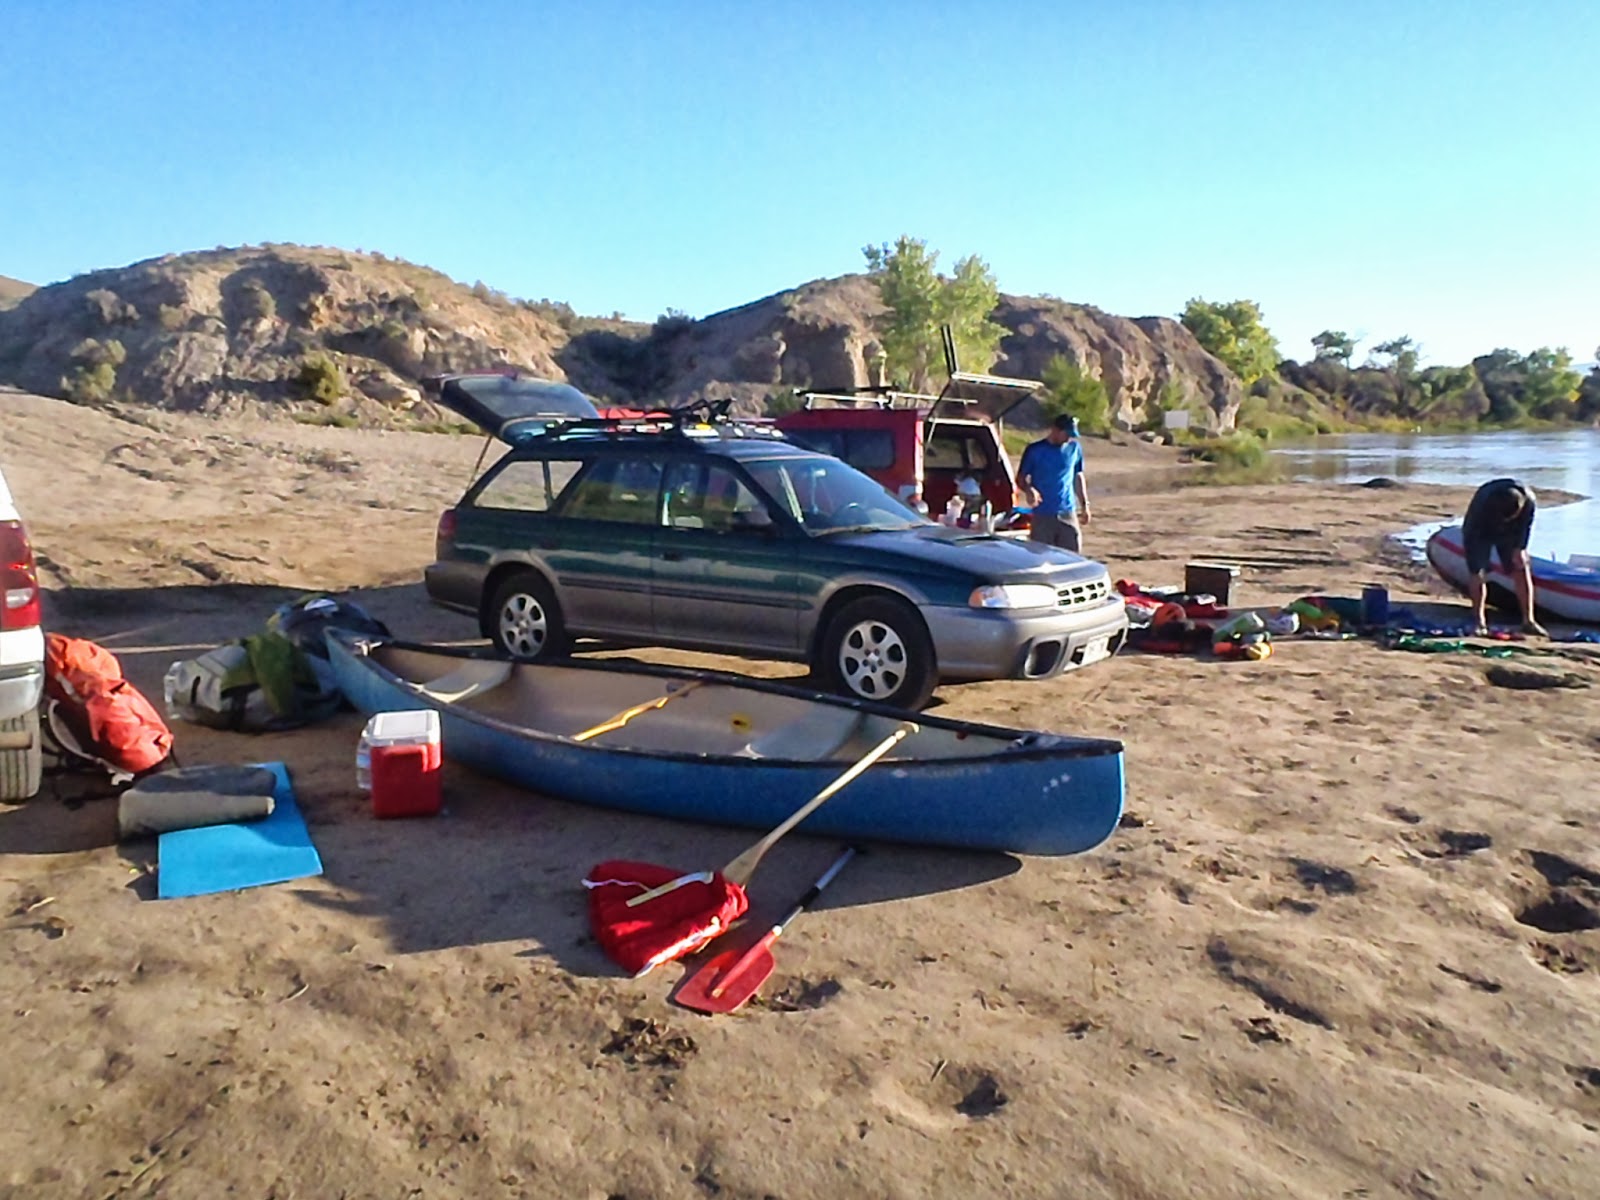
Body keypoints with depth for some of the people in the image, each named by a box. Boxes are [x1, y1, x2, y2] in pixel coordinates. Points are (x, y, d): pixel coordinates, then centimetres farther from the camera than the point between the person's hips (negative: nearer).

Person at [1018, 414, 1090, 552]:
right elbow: (1021, 478, 0)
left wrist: (1084, 504, 15)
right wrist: (1030, 489, -21)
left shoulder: (1074, 448, 7)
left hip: (1068, 513, 3)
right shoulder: (1035, 450, -4)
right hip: (1042, 515, -3)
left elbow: (1078, 477, 17)